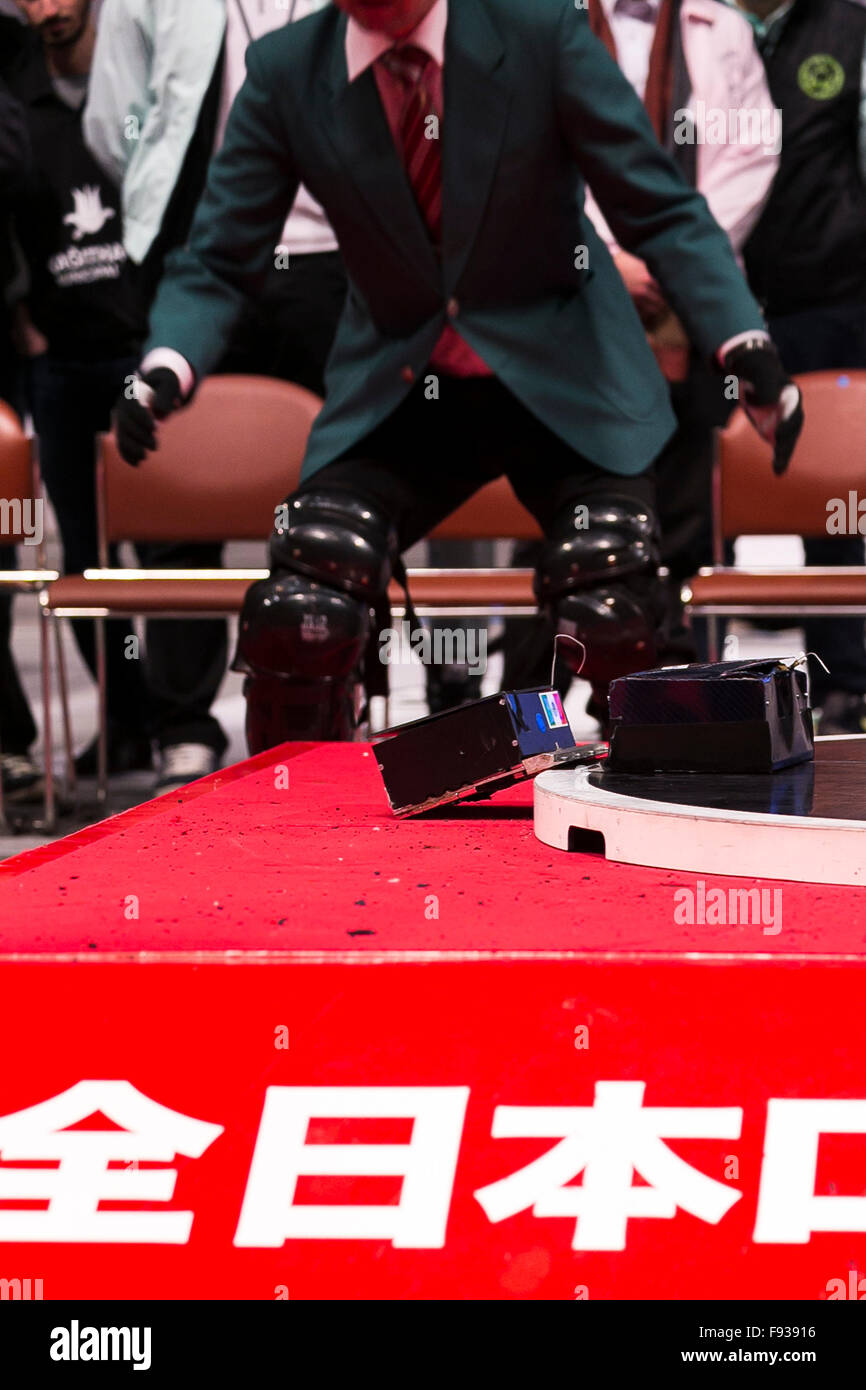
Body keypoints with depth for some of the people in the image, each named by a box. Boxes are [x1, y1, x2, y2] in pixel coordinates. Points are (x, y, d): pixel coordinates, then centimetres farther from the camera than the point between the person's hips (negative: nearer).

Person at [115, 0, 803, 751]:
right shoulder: (285, 71, -6)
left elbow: (661, 210, -9)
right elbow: (219, 261, -2)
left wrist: (744, 343, -23)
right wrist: (168, 367, -22)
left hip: (563, 381, -1)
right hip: (396, 391, 2)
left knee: (617, 630, -15)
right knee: (295, 617, -13)